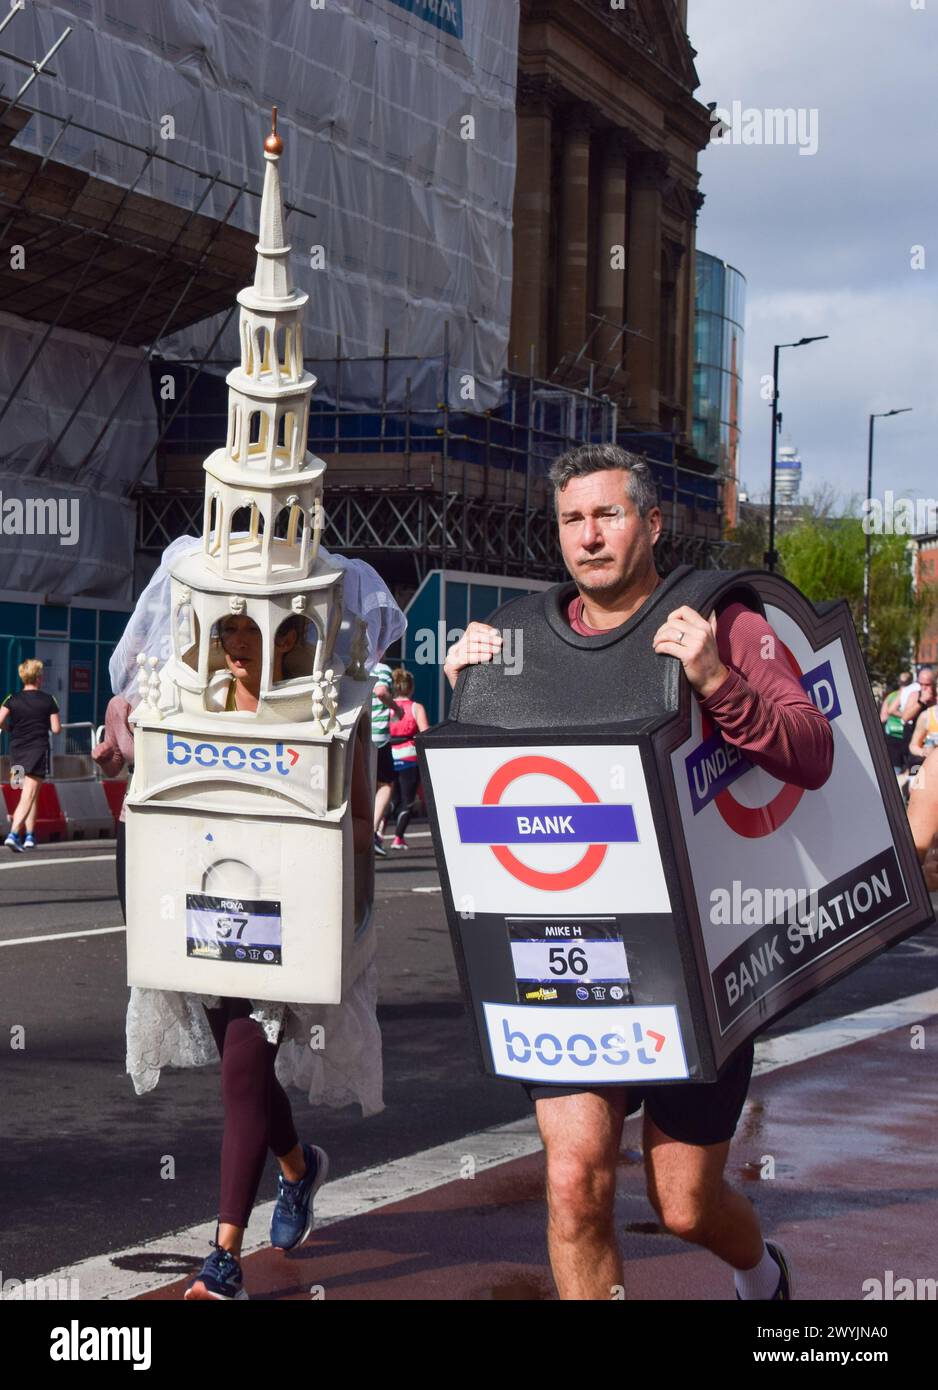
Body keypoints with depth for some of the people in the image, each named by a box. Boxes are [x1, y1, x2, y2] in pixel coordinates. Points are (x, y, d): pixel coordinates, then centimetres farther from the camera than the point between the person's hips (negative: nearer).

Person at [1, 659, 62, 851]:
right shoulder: (48, 700, -3)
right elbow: (56, 729, -5)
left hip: (16, 751, 4)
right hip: (38, 750, -3)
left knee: (29, 794, 20)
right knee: (28, 797, -5)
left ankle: (30, 836, 20)